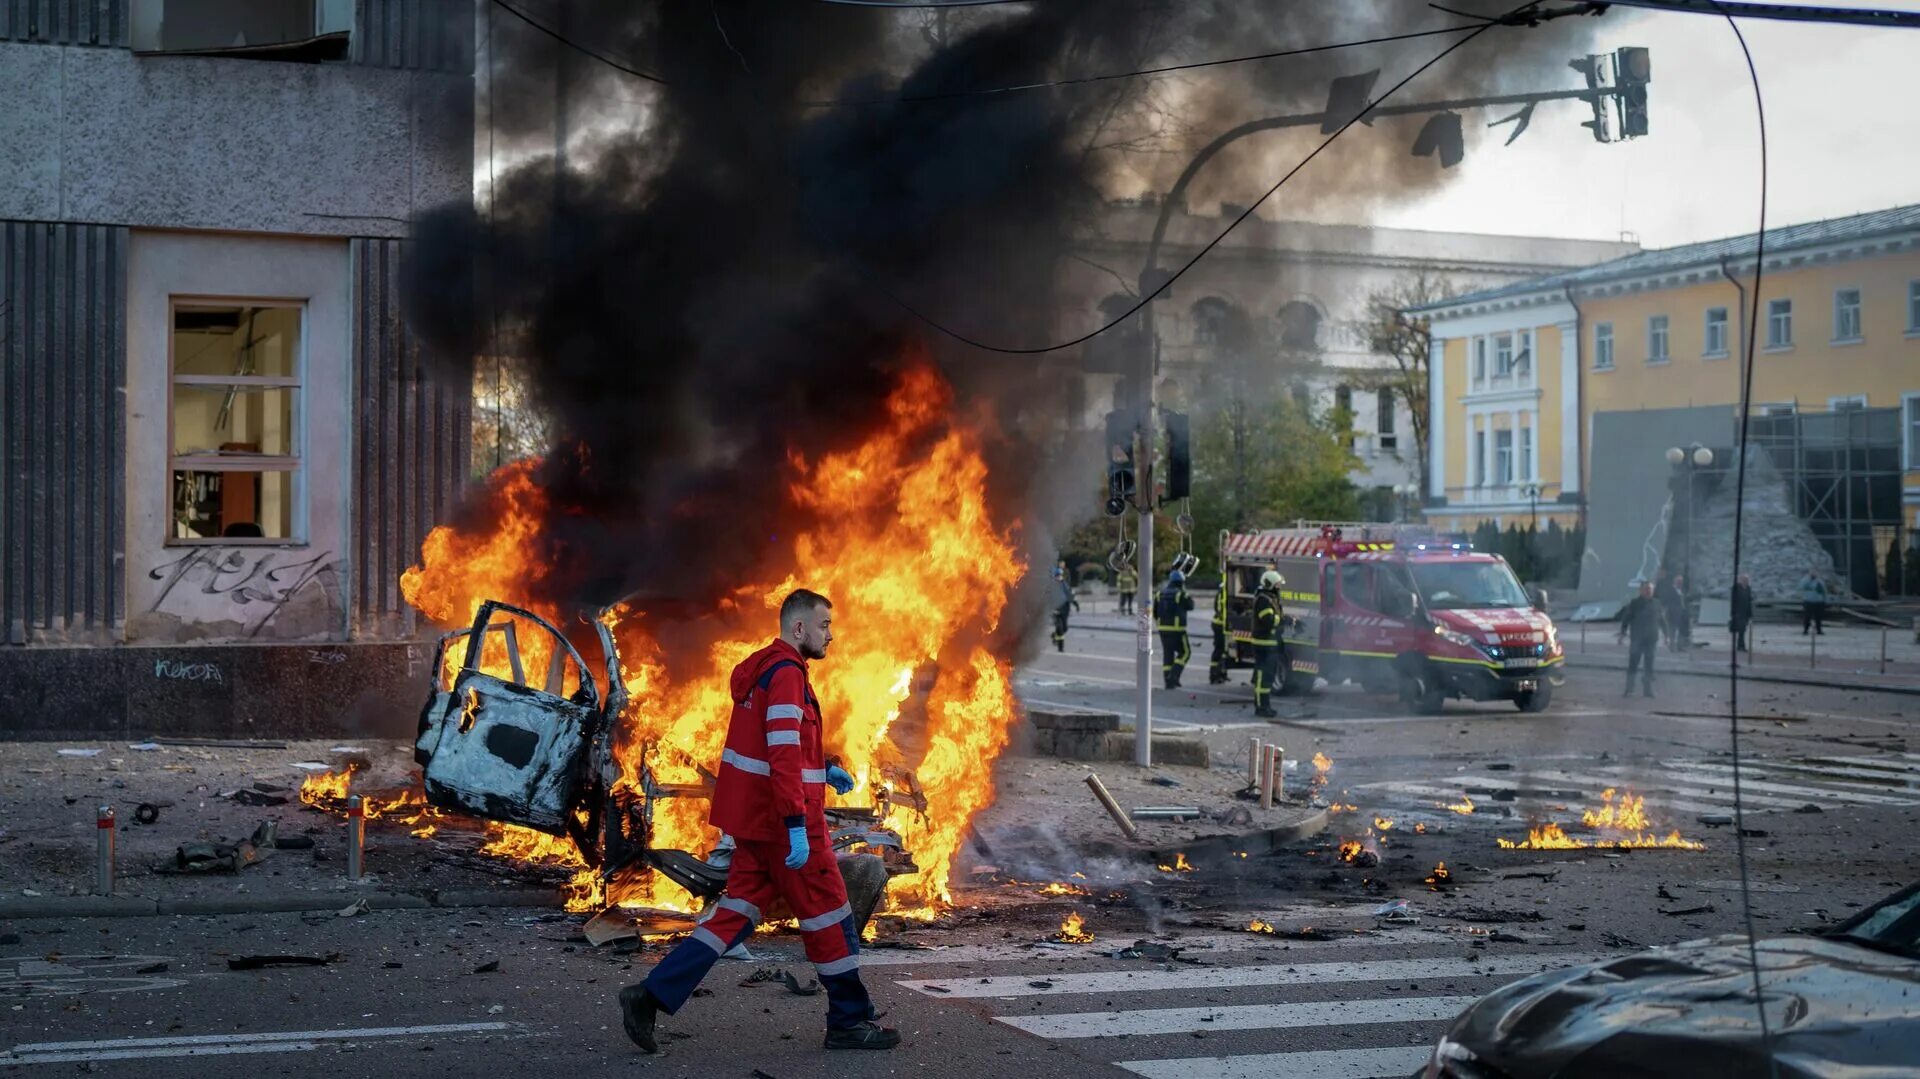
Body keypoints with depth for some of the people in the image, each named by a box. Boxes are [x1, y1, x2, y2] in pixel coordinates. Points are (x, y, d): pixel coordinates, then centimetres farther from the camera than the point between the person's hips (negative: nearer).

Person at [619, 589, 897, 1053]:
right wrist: (797, 827, -27)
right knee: (828, 912, 2)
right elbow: (783, 756, -24)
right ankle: (849, 1022, 12)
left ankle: (651, 995, 1)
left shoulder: (762, 670, 16)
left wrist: (823, 768, 19)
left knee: (738, 912, 9)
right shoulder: (786, 673, -16)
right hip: (783, 822, -9)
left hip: (756, 819, 10)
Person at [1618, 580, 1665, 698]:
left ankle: (1648, 689, 13)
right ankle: (1629, 690, 0)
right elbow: (1626, 618, -3)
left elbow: (1662, 620, 15)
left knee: (1649, 666, 6)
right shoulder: (1635, 603, -2)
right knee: (1633, 664, -4)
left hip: (1651, 640, 3)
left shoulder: (1657, 604, 8)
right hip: (1637, 639, -3)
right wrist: (1623, 632, -12)